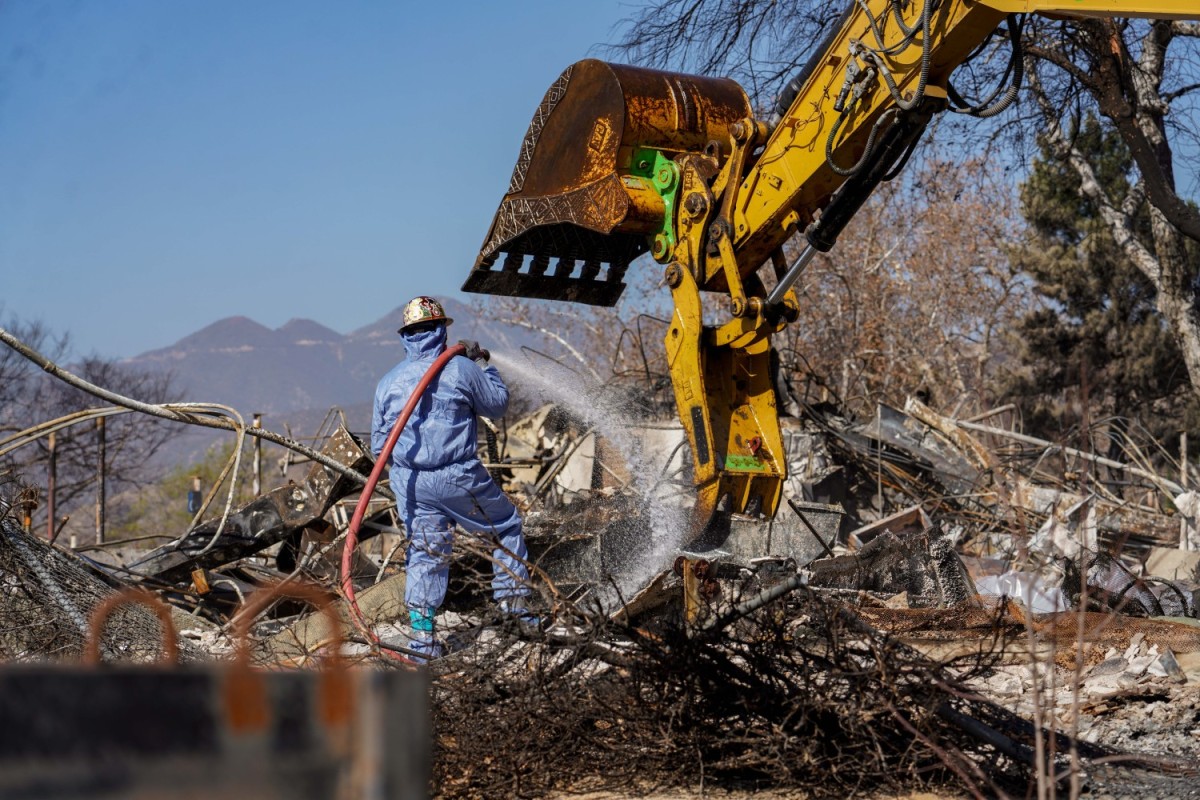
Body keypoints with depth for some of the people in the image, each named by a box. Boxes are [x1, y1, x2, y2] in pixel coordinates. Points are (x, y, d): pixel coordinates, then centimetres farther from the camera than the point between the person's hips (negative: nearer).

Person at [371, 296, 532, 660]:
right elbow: (497, 403, 7)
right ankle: (514, 599, 19)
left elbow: (379, 444, 8)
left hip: (409, 480, 4)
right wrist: (482, 364, 19)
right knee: (506, 527, 17)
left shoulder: (388, 383, 4)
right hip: (458, 478, -4)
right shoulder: (461, 369, -9)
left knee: (426, 554, 11)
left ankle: (421, 632, 5)